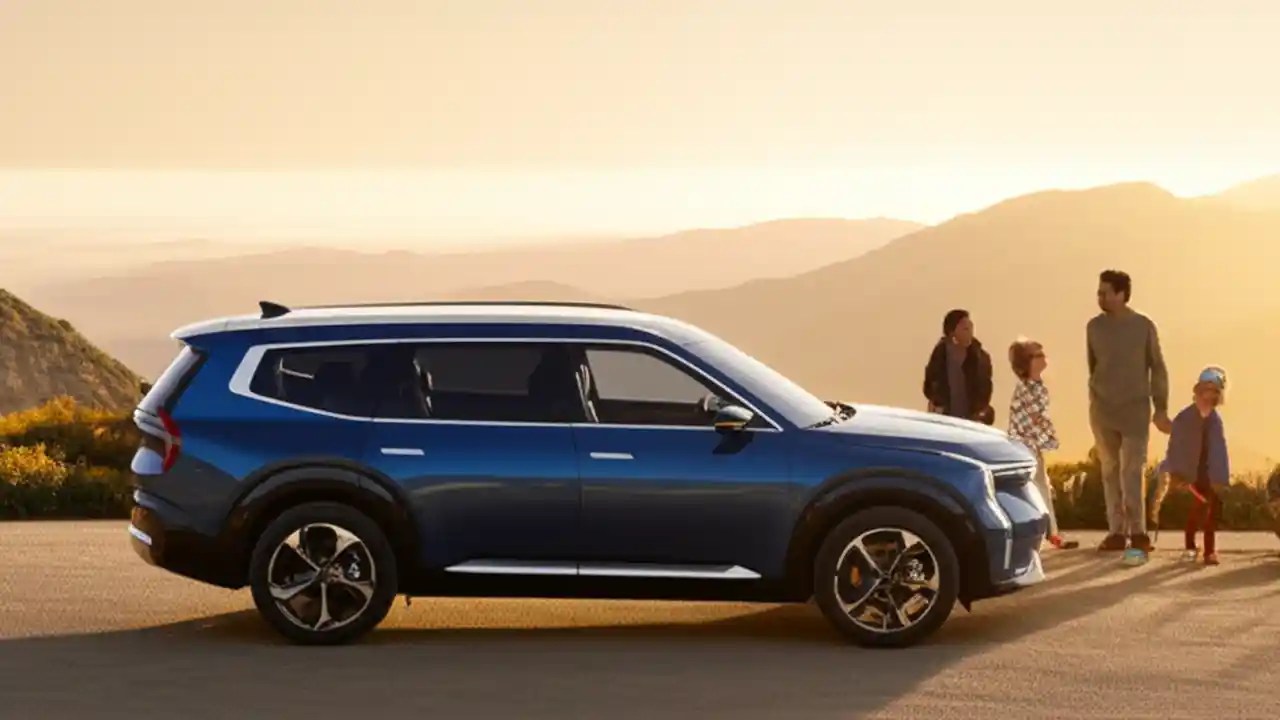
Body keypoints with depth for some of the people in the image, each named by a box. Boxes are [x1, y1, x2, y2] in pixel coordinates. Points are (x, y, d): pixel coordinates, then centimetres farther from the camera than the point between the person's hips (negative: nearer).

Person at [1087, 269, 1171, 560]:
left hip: (1135, 409, -3)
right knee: (1110, 472, 4)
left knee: (1131, 473, -10)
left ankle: (1137, 532, -7)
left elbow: (1157, 368, 1)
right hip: (1102, 410, 3)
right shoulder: (1094, 326, 4)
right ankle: (1116, 532, 7)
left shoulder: (1144, 326, -4)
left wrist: (1161, 408, -2)